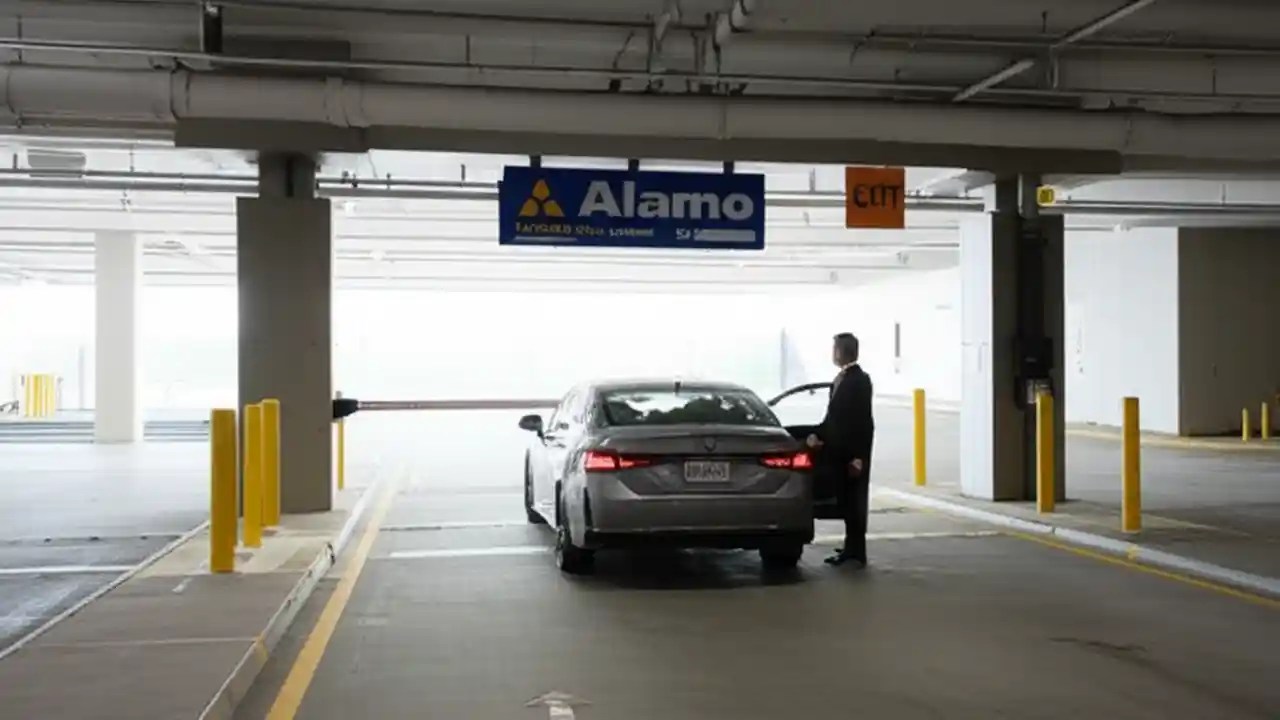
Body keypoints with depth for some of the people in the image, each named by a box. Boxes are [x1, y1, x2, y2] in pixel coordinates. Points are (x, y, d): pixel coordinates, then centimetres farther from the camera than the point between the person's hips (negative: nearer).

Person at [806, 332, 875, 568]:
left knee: (854, 501, -1)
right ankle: (852, 548, 23)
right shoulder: (842, 379, 12)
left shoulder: (859, 380, -15)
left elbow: (862, 422, -18)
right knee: (847, 501, 14)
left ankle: (856, 553, 5)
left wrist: (858, 456, -20)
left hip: (852, 453, -8)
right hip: (840, 452, 8)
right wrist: (818, 434, 2)